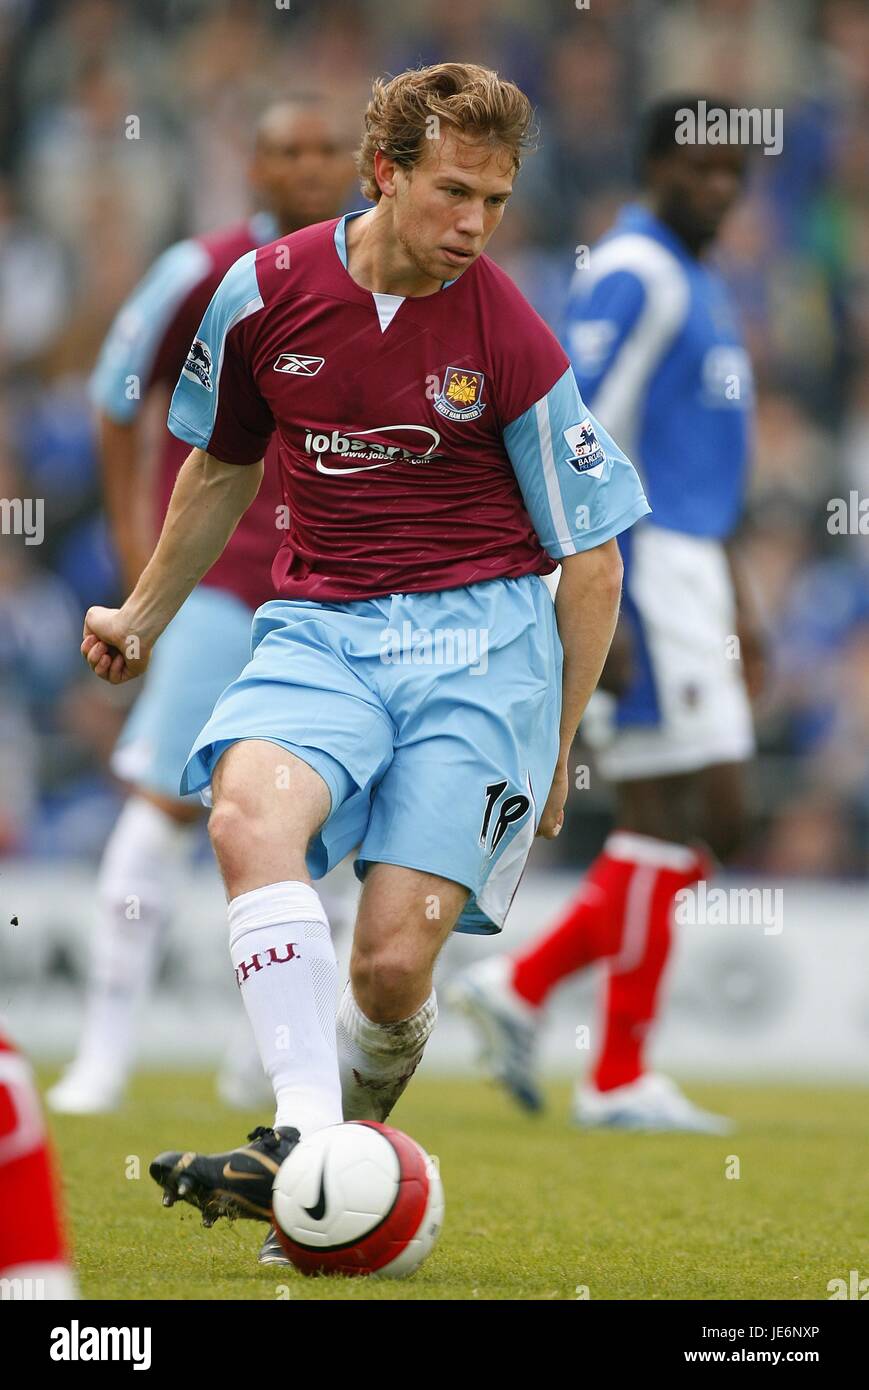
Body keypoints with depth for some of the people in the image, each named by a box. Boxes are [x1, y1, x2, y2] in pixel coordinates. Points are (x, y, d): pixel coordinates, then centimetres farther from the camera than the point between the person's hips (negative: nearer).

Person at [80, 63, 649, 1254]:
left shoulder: (509, 340, -6)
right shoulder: (267, 291, 1)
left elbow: (591, 557, 3)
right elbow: (224, 465, 21)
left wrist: (556, 748, 5)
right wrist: (145, 617, 30)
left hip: (481, 632, -2)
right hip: (321, 628, 2)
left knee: (394, 966, -15)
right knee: (248, 812, -31)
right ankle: (301, 1140, -39)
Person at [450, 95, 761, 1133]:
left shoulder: (698, 286, 20)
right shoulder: (630, 278, -12)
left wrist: (734, 605, 24)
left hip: (687, 576, 10)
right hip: (639, 572, -10)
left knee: (713, 822, 7)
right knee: (668, 815, -9)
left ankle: (521, 987, 9)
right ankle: (620, 1078, -3)